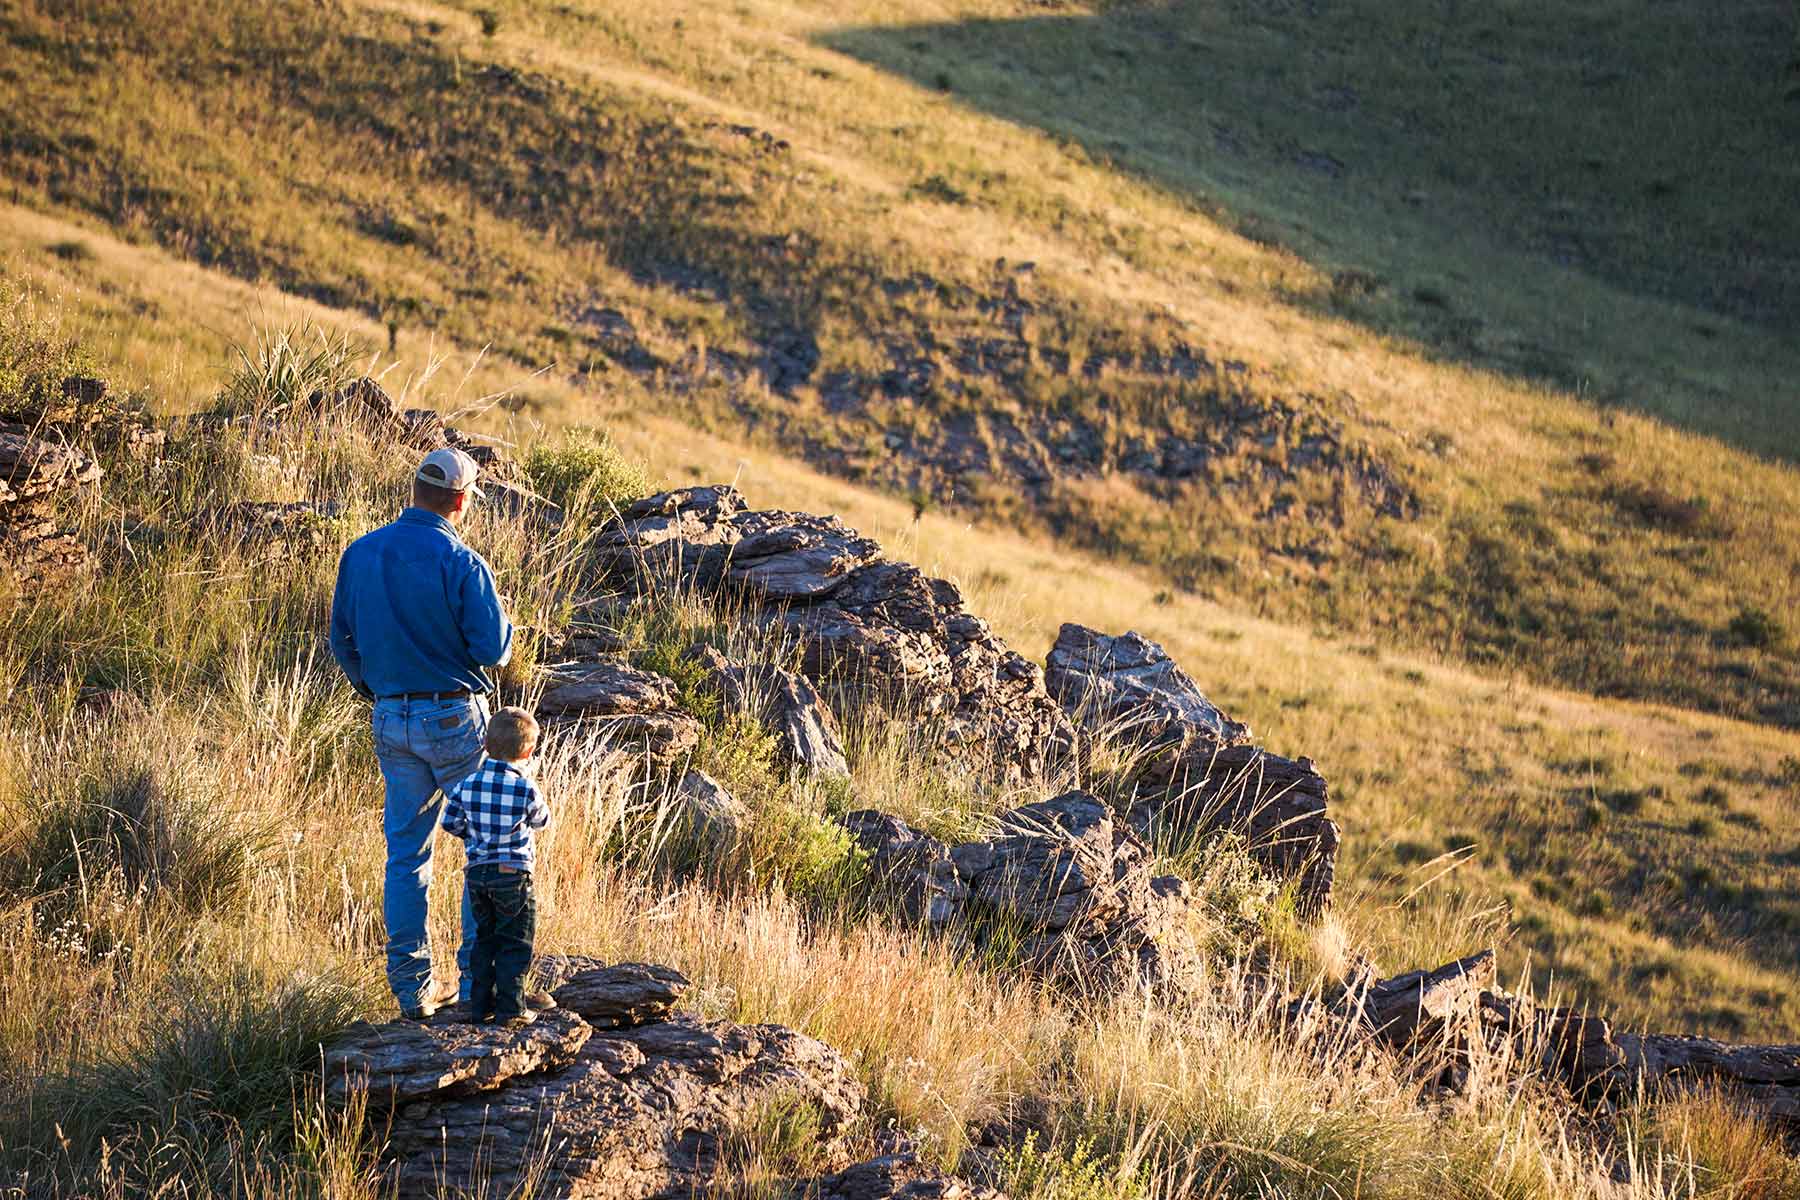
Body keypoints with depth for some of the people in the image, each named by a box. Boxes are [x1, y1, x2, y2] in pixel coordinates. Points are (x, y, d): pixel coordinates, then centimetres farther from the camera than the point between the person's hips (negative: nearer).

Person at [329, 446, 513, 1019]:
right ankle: (475, 979, 8)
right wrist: (503, 620, 8)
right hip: (455, 718, -5)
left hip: (391, 720, 5)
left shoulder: (360, 554, 2)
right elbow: (493, 649, -14)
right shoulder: (461, 564, -15)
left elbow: (342, 640, 8)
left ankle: (411, 987, 12)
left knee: (405, 853, 11)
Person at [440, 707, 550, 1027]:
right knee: (515, 944, 4)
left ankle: (481, 1004, 19)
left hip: (477, 873, 5)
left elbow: (450, 823, 6)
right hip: (513, 874, -5)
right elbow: (541, 820, 4)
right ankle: (511, 1009, 2)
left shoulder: (467, 785, -1)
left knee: (485, 940, 17)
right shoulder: (525, 789, -13)